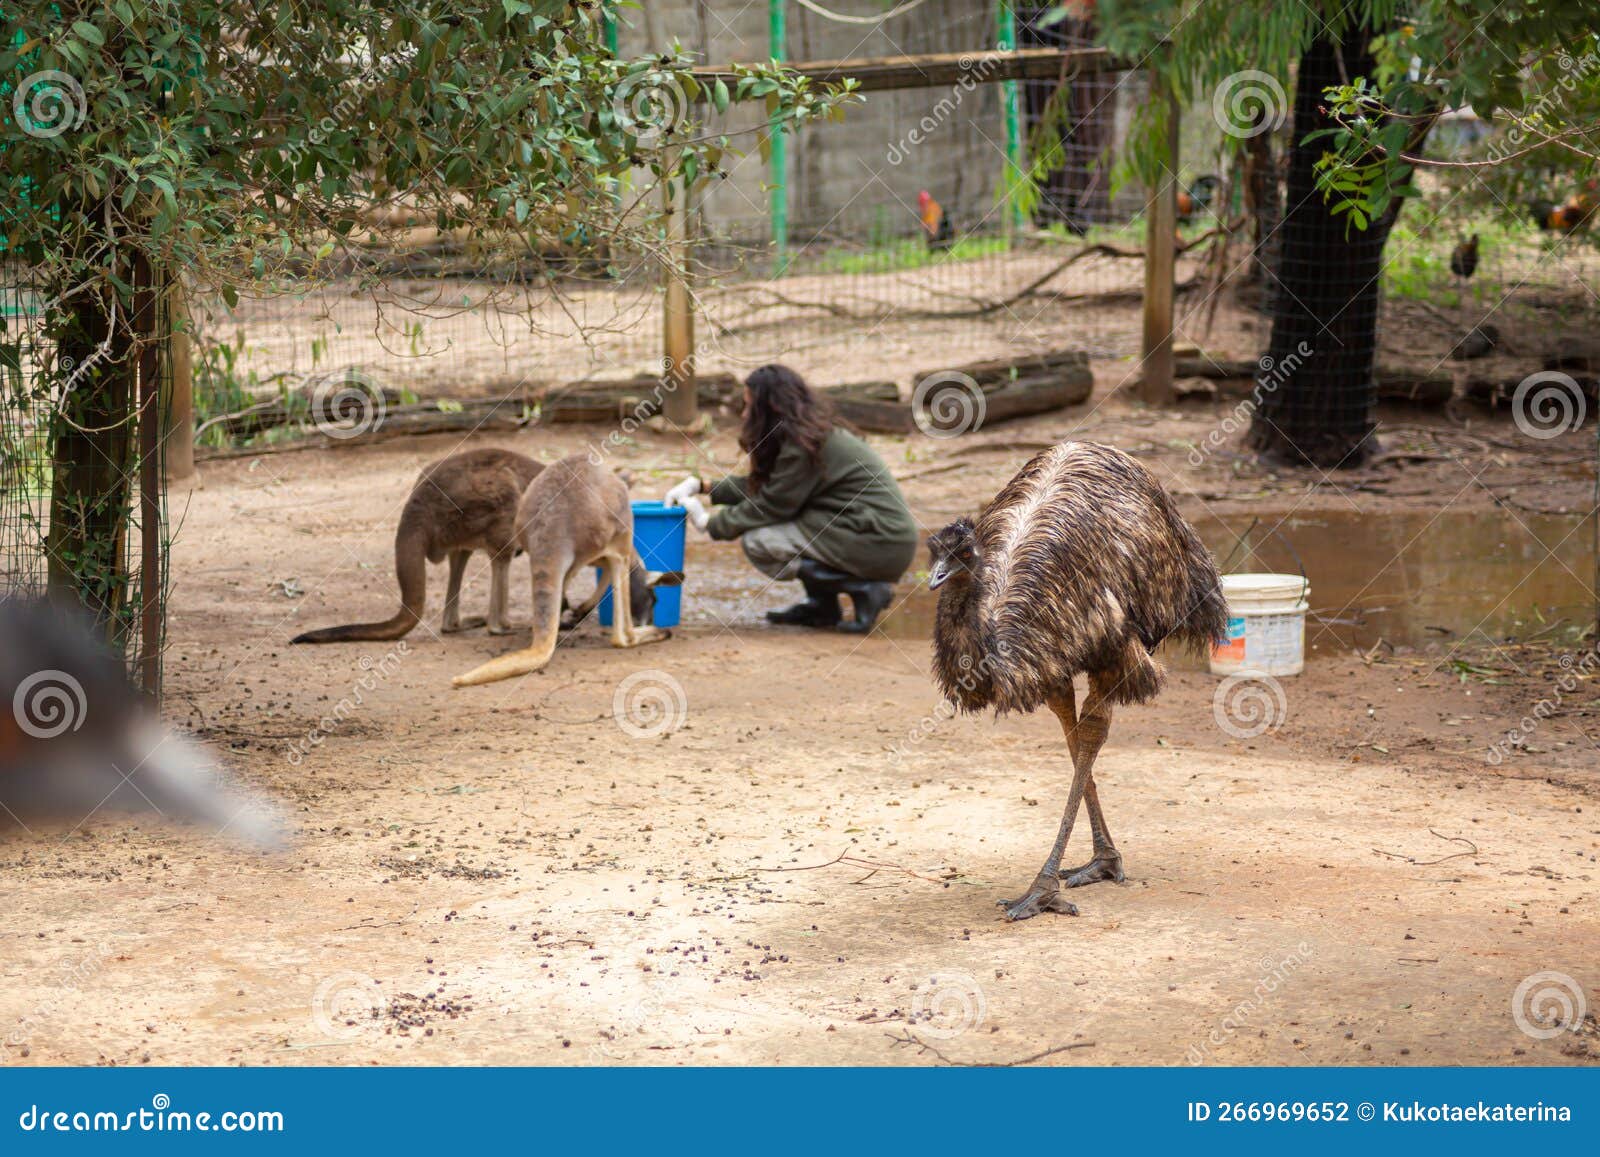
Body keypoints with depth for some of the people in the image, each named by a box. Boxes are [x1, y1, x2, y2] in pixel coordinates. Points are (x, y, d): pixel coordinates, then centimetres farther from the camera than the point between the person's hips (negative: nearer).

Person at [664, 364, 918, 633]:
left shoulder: (803, 444, -15)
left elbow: (772, 505, -11)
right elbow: (760, 486, 20)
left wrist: (709, 523, -1)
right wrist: (701, 486, 14)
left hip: (881, 547, -10)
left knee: (757, 542, -11)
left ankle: (863, 589, -12)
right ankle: (821, 603, 14)